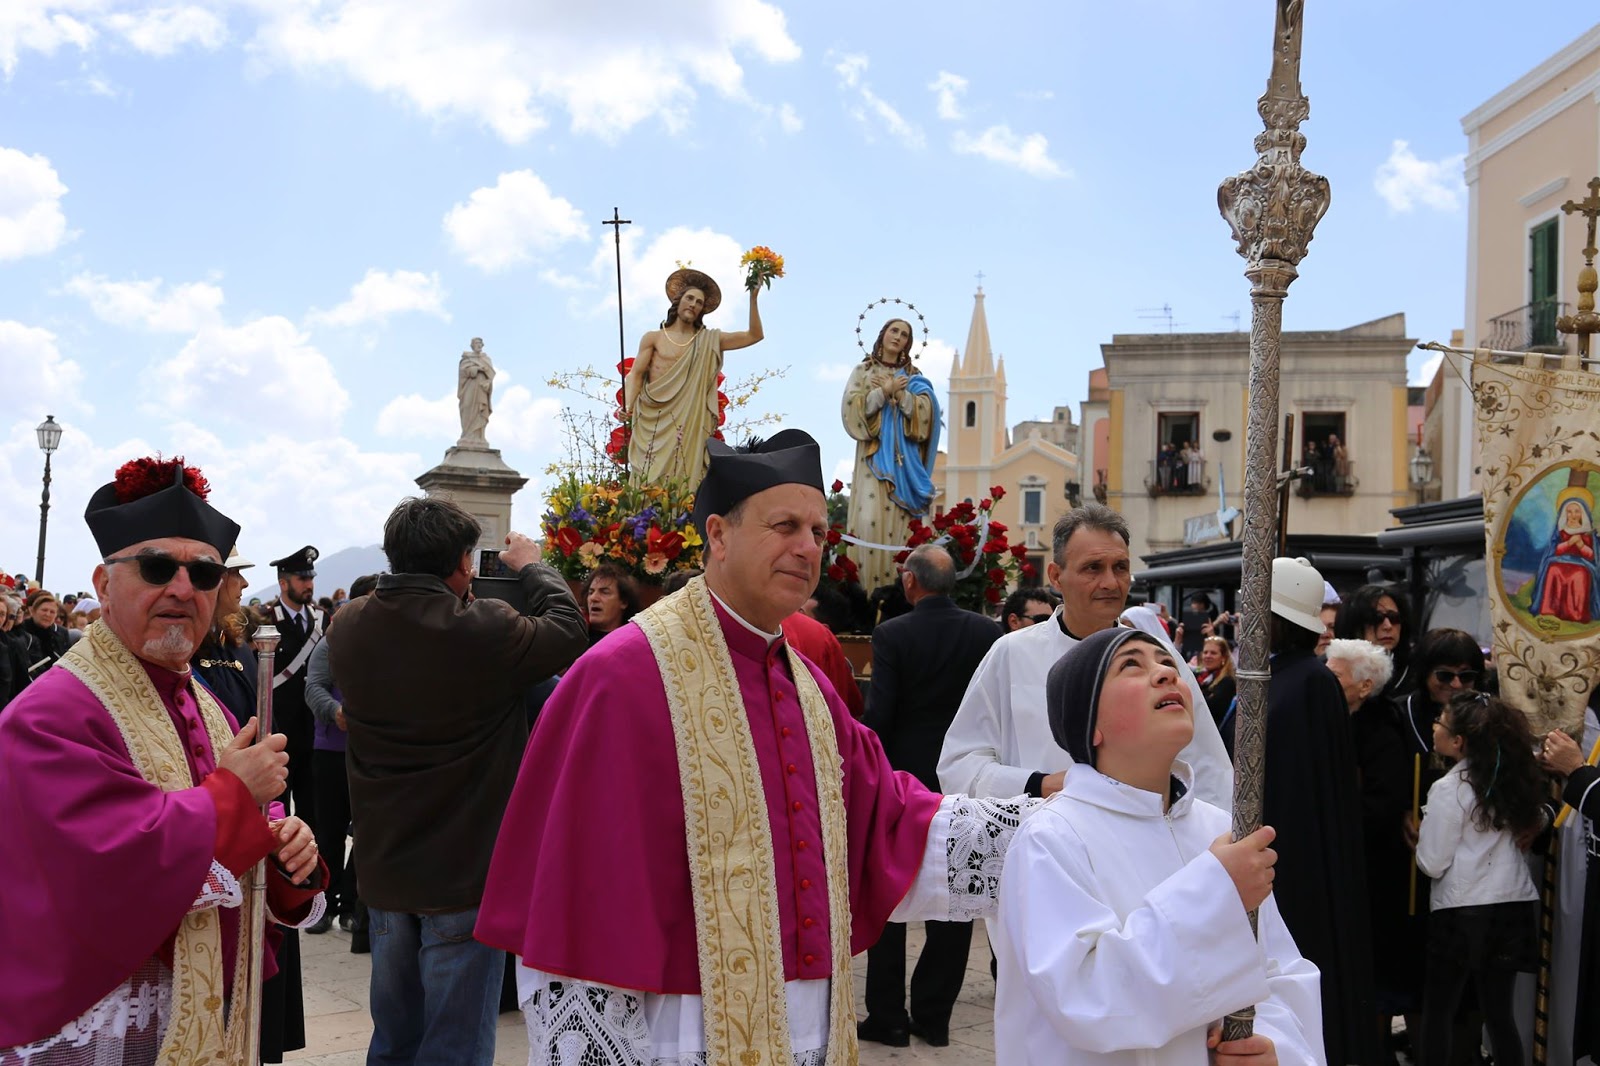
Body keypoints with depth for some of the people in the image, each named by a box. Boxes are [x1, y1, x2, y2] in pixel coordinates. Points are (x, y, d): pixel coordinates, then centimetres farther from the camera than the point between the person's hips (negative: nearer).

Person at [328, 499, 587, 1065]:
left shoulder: (347, 627, -5)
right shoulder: (484, 631, -22)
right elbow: (568, 631, -6)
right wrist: (532, 566, 10)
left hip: (382, 869, 6)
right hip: (466, 871, -5)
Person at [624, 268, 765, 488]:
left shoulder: (709, 341, 15)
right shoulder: (653, 338, 12)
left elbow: (754, 336, 13)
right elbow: (636, 374, 5)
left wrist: (753, 298, 5)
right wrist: (628, 406, -12)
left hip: (689, 426, 1)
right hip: (653, 424, -1)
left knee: (684, 481, -10)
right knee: (651, 479, -10)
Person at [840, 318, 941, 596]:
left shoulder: (913, 375, 15)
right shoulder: (863, 371, 11)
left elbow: (926, 410, 1)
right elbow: (851, 407, -2)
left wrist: (898, 393, -9)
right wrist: (884, 392, -10)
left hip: (904, 457, 2)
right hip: (873, 456, -2)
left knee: (899, 519, -6)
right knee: (869, 518, -15)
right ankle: (868, 589, -16)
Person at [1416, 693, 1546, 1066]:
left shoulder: (1449, 789, -14)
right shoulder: (1511, 779, 2)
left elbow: (1432, 863, -12)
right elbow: (1536, 822, 19)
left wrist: (1420, 832, 6)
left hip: (1462, 911, -5)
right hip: (1514, 903, 5)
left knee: (1438, 1009, 8)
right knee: (1499, 1010, 12)